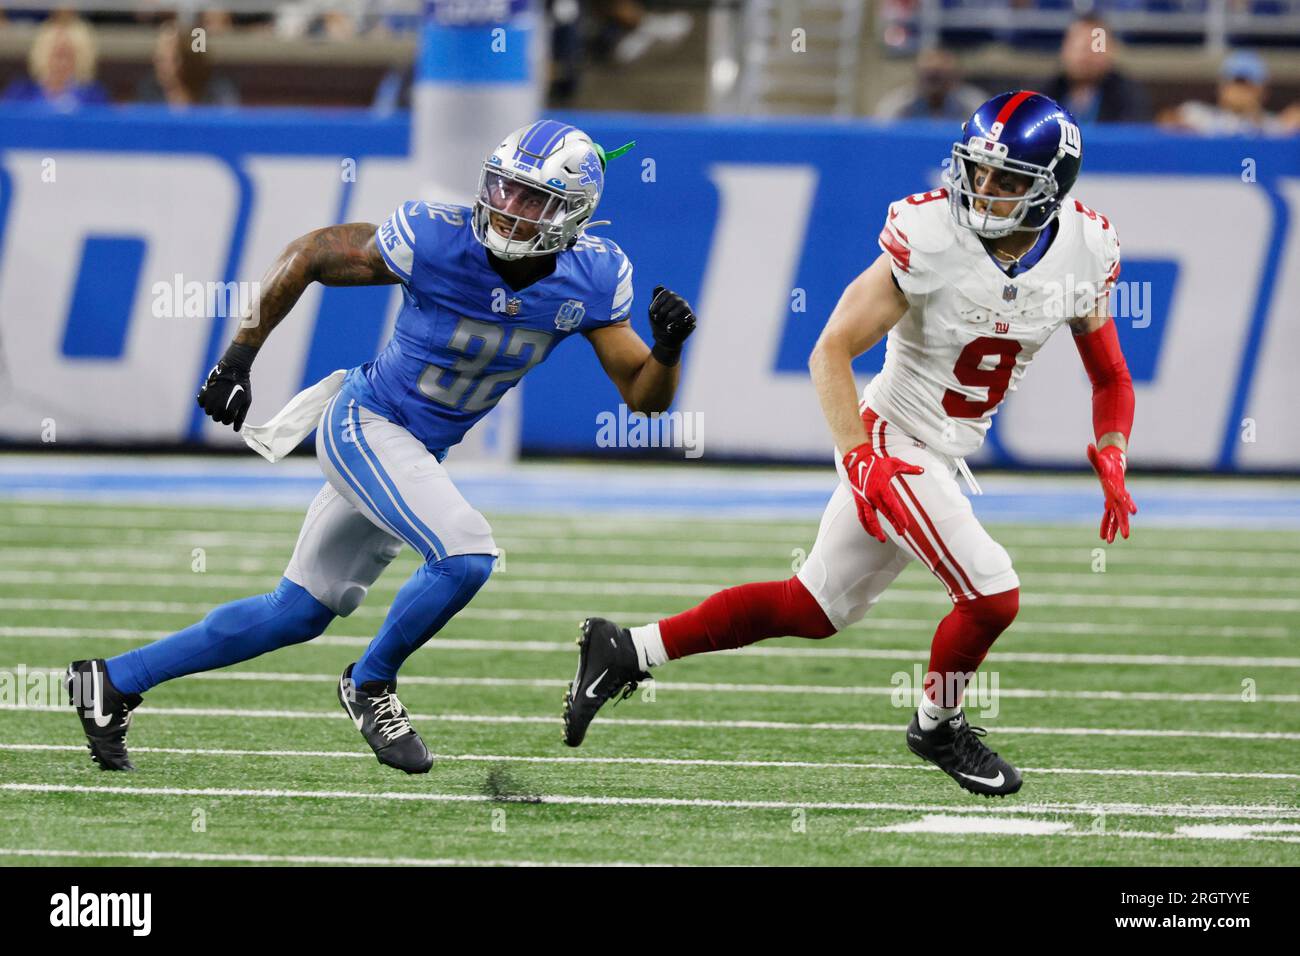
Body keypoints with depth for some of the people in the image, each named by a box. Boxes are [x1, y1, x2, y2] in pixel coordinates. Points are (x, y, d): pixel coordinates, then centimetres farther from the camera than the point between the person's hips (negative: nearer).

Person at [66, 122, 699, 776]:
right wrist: (240, 355, -8)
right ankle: (370, 684, -1)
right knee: (466, 555, -28)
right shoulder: (435, 239, -23)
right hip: (365, 426, -6)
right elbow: (308, 256, -9)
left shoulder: (591, 280, -11)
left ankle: (115, 680, 26)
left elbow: (645, 396, -5)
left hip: (419, 453, 6)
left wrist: (668, 347, -27)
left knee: (298, 613, 13)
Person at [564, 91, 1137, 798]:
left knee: (813, 609, 15)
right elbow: (831, 352, -18)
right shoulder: (929, 242, -23)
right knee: (992, 598, -15)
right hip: (890, 444, -7)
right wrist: (862, 463, -28)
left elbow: (1110, 377, 8)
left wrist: (1111, 462, -9)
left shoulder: (1084, 255, -6)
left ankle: (626, 651, 25)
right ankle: (937, 728, 15)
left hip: (946, 459, 7)